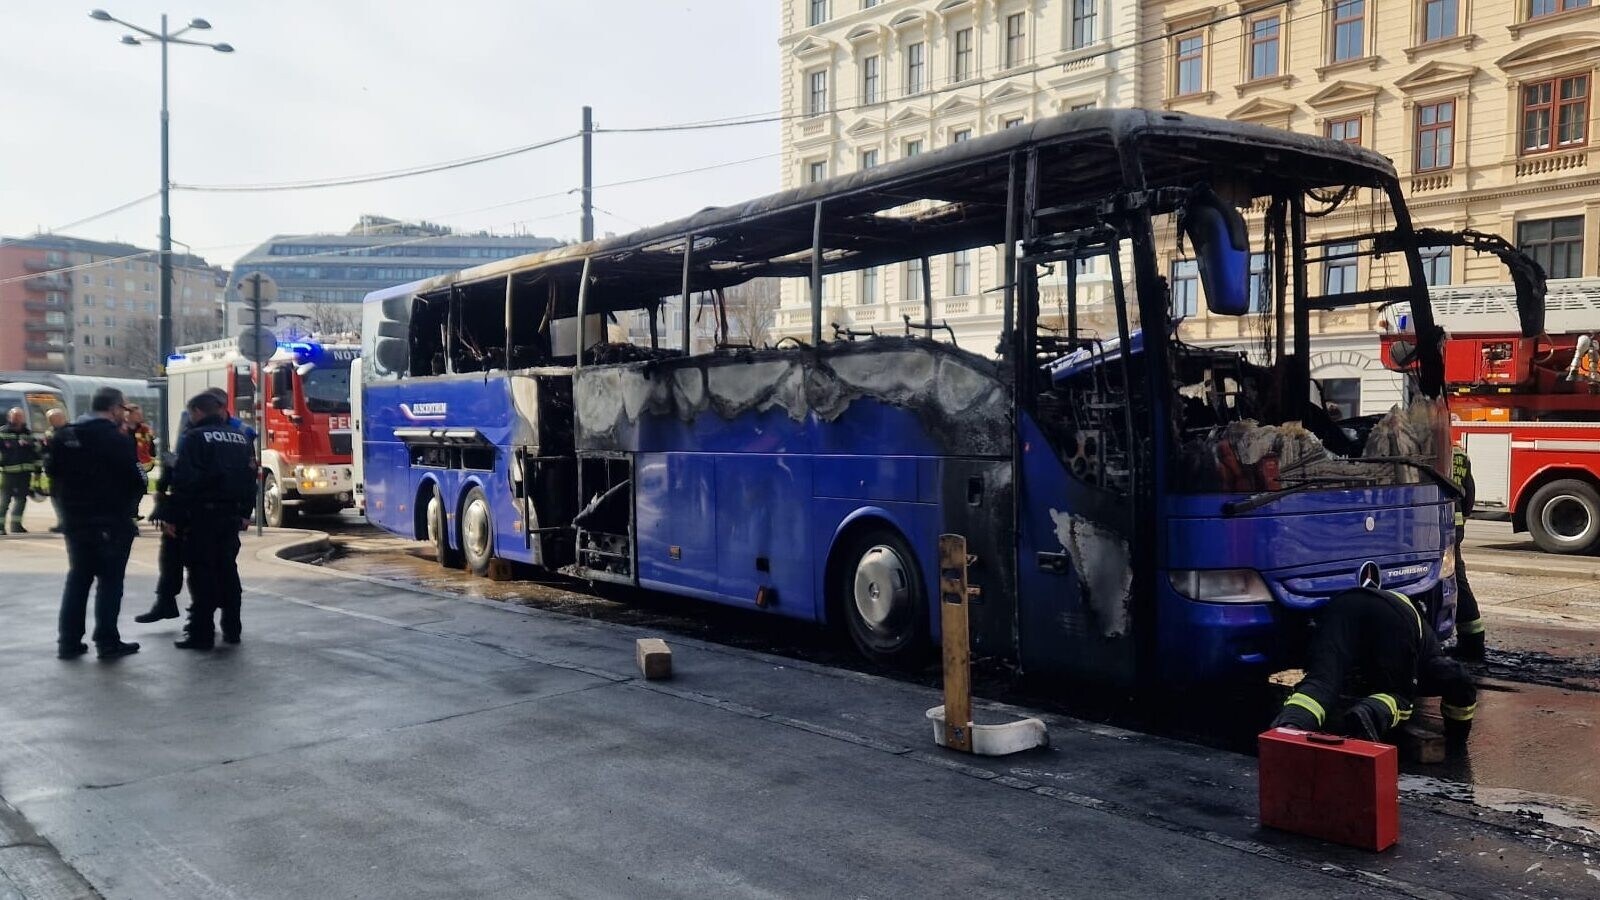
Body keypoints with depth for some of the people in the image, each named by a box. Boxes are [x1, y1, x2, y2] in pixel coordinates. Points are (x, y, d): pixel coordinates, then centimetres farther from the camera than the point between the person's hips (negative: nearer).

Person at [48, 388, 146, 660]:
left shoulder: (65, 436, 6)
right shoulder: (118, 439, -15)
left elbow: (54, 475, 11)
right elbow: (137, 481, -15)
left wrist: (70, 501, 17)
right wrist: (129, 504, 3)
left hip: (75, 520, 6)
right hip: (111, 522, -6)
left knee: (77, 578, 15)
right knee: (110, 580, 2)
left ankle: (68, 641, 15)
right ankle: (107, 642, 3)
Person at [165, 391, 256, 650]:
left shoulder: (194, 438, -9)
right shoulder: (240, 438, 12)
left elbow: (183, 480, -15)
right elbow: (249, 477, 15)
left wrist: (171, 516, -11)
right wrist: (244, 512, 21)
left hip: (202, 515, -6)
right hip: (231, 516, 6)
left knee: (202, 572, -3)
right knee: (227, 569, 13)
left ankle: (201, 633, -3)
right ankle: (231, 629, 17)